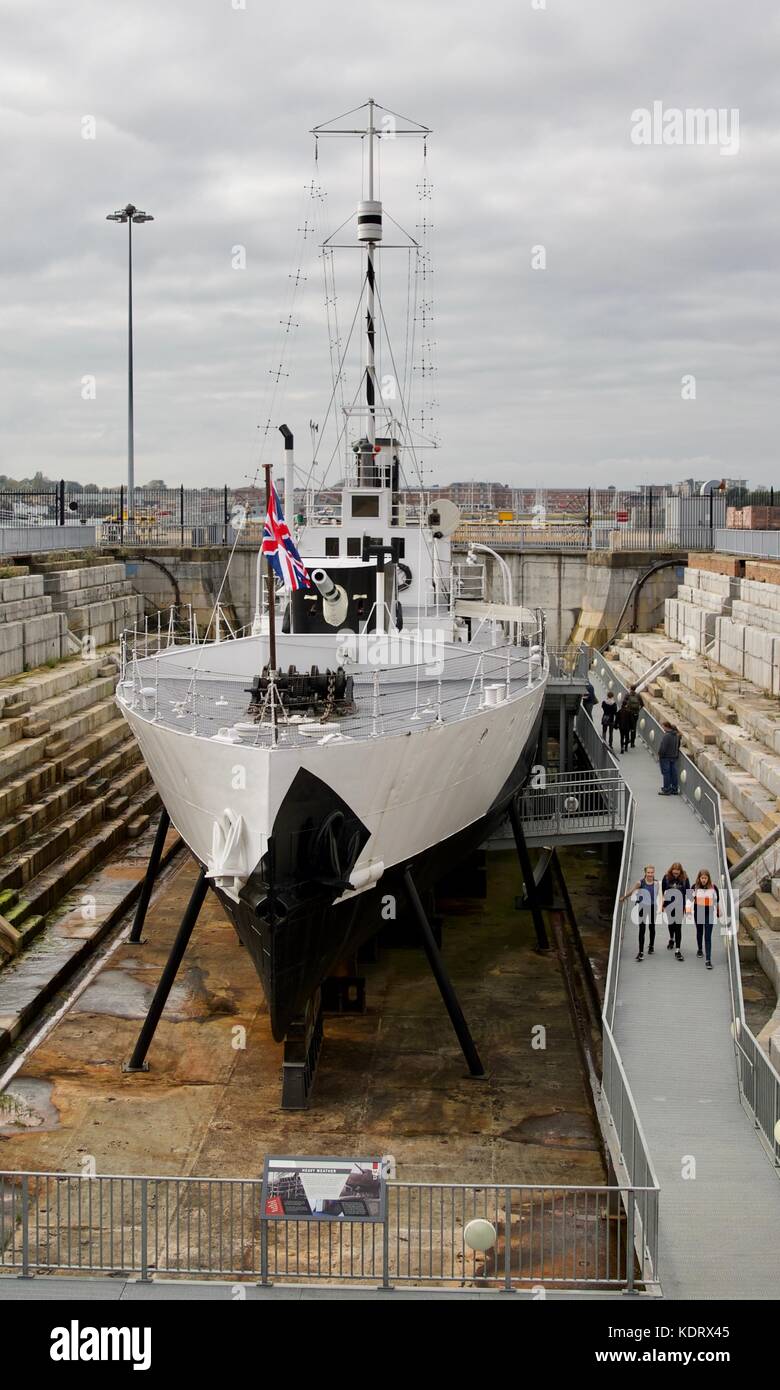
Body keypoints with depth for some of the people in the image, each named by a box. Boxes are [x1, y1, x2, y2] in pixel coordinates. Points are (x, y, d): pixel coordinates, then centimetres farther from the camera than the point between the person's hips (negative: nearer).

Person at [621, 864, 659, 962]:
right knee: (642, 929, -6)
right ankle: (641, 952, -4)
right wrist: (624, 897, -31)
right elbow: (632, 890, -21)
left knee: (652, 927, 20)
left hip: (653, 907, 3)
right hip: (643, 907, -3)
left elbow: (656, 895, 7)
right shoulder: (641, 883, -13)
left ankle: (651, 946, 42)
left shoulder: (656, 883, -3)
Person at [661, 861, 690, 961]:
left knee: (678, 926, -6)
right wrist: (661, 904, 2)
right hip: (669, 905, 2)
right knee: (670, 923, 21)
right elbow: (662, 891, 3)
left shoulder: (685, 878, -9)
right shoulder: (666, 877, -7)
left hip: (680, 906, -2)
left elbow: (688, 893, -3)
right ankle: (671, 939, 50)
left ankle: (678, 950, -6)